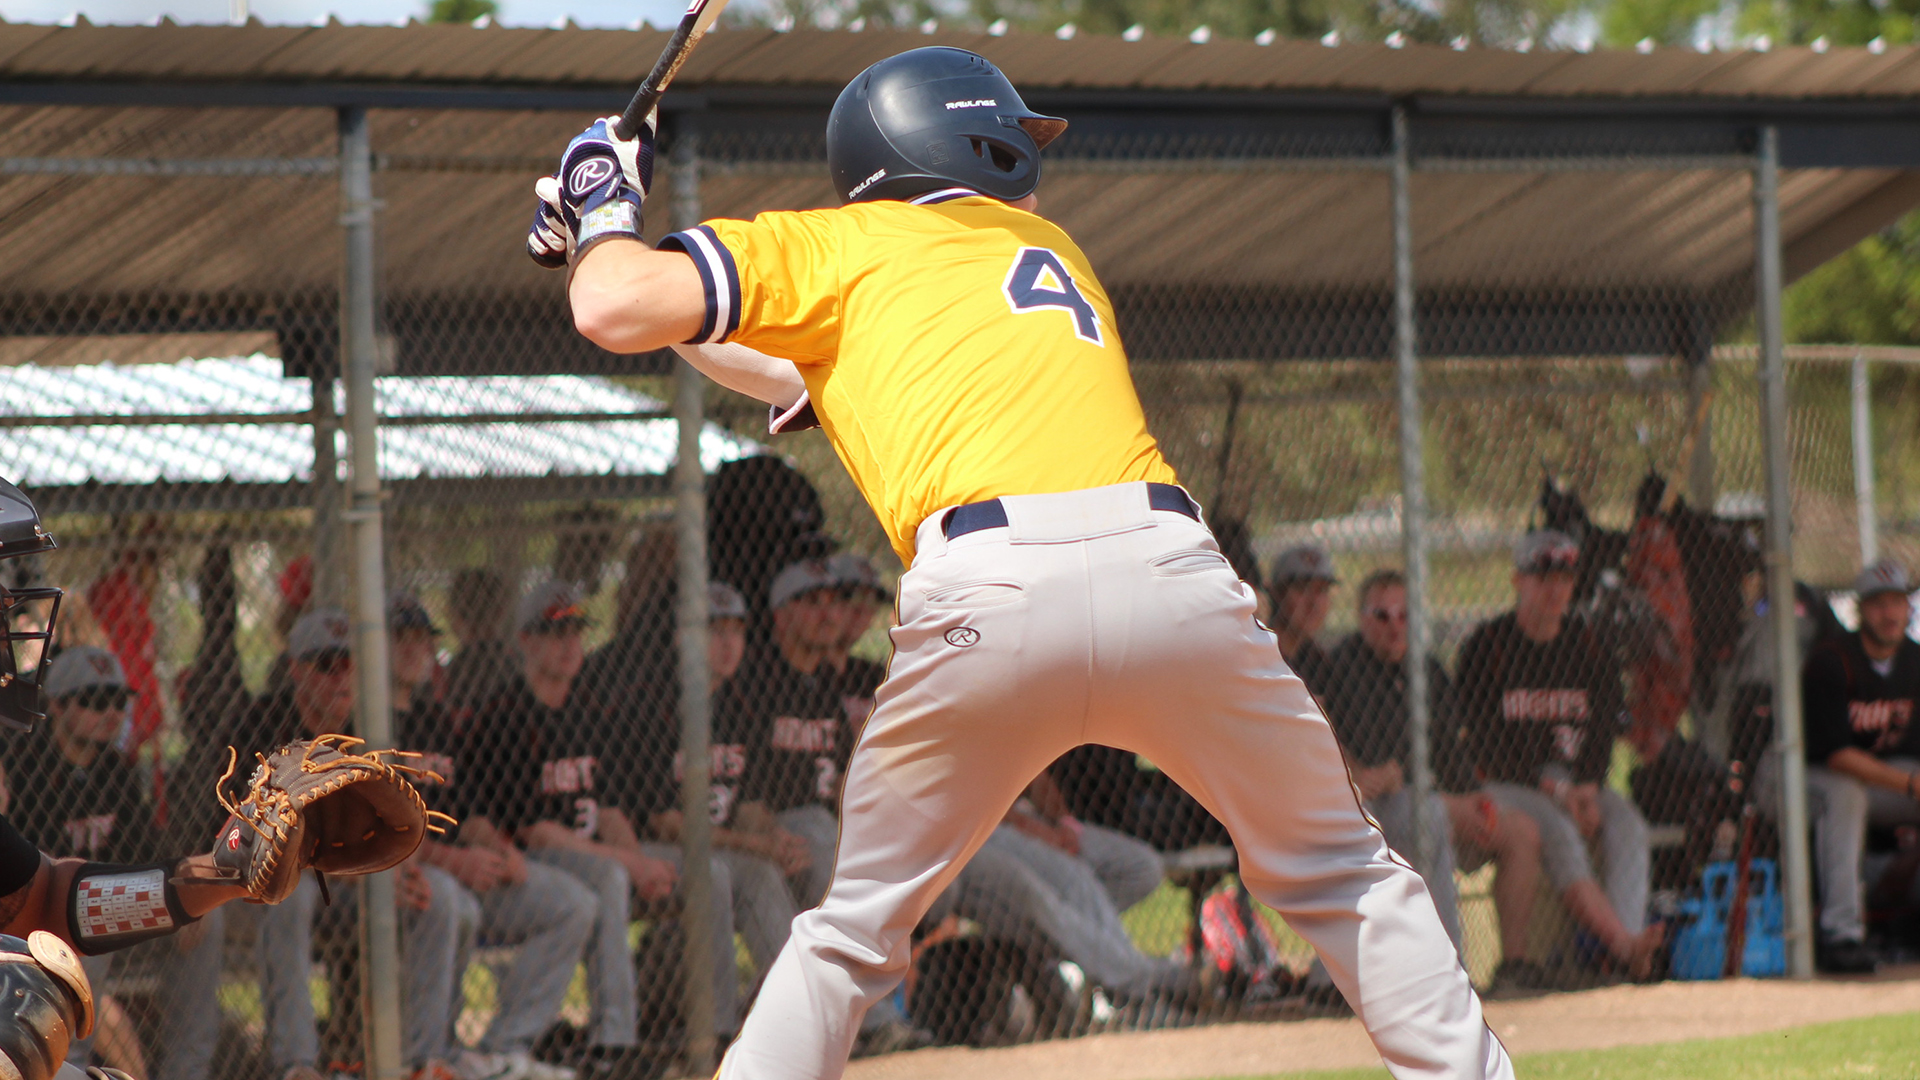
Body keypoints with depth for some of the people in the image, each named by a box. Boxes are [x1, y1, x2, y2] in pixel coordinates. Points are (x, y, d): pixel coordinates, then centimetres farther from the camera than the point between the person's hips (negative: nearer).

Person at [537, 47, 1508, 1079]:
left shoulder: (842, 243, 21)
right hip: (1171, 570, 2)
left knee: (853, 931, 15)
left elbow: (619, 312, 9)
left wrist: (603, 208, 32)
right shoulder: (1048, 249, 34)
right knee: (1343, 879, 20)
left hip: (987, 596, -2)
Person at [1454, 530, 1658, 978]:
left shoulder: (1587, 648, 12)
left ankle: (1628, 943, -43)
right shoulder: (1486, 647, -2)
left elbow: (1604, 730, 7)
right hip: (1507, 784, -4)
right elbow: (1485, 742, -8)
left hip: (1576, 780, 4)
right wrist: (1553, 790, -18)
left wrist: (1587, 790, -13)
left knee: (1628, 825, -25)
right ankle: (1623, 942, -49)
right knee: (1558, 832, -33)